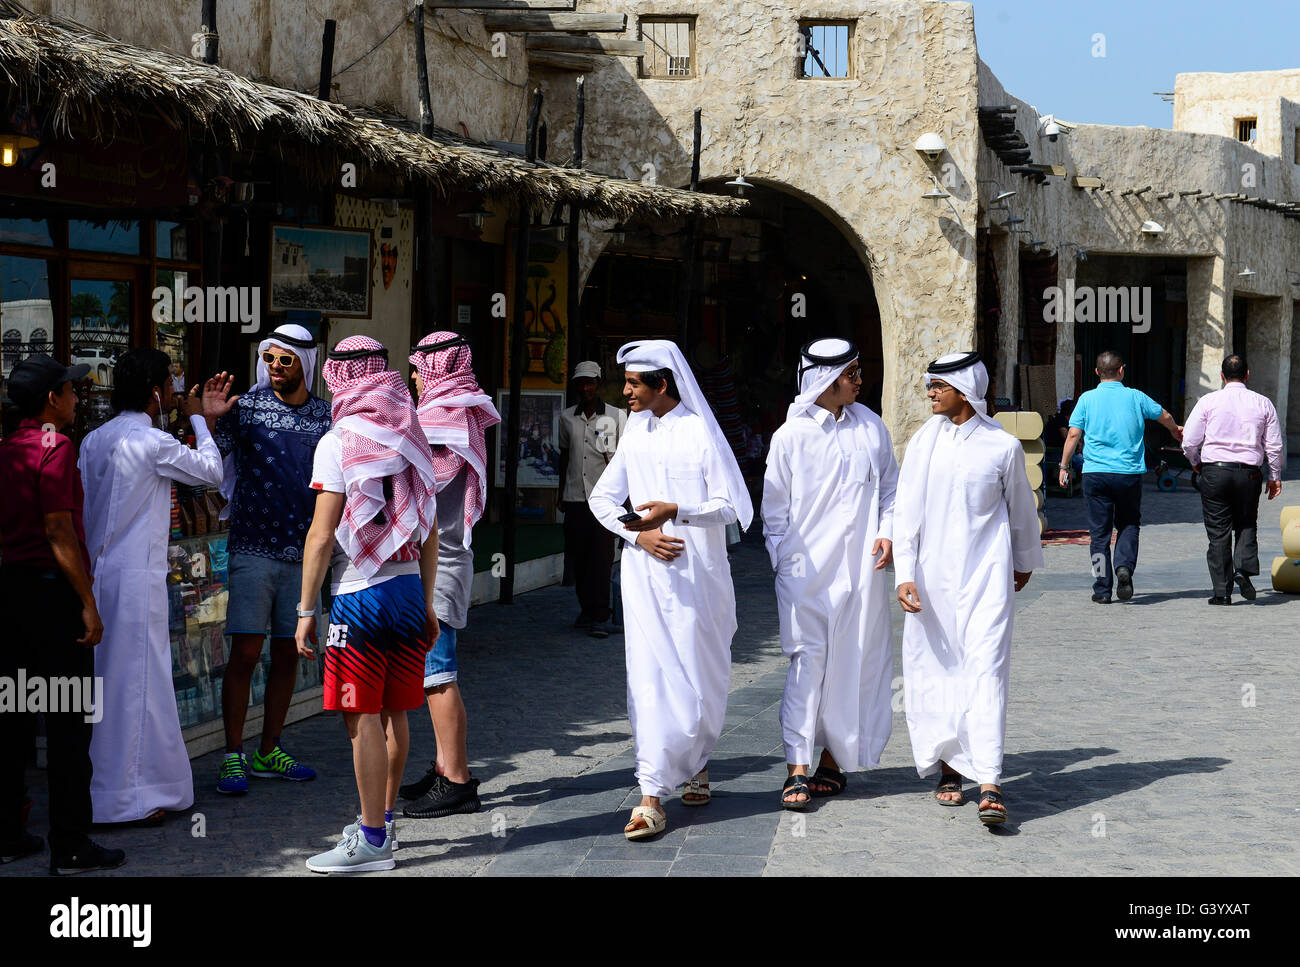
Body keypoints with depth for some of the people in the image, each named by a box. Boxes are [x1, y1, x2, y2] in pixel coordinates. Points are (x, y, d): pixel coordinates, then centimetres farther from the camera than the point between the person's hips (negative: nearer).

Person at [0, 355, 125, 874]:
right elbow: (59, 530, -18)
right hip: (52, 589, -9)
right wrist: (87, 603, -16)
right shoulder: (55, 447, -13)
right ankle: (71, 846, -1)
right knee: (69, 721, -4)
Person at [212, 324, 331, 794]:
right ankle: (233, 757, 1)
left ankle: (269, 752, 20)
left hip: (303, 551, 4)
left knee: (288, 654, 8)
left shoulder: (324, 415, 8)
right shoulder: (246, 407, -2)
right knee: (245, 653, -7)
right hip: (253, 548, -4)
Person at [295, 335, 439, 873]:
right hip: (408, 588, 7)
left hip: (360, 593, -7)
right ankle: (383, 820, 27)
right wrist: (427, 604, 20)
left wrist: (305, 610, -9)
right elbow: (430, 535, 13)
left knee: (363, 719, -3)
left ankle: (372, 840, 0)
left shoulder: (339, 443, -9)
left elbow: (321, 535, -13)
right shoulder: (412, 441, 10)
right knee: (393, 716, 15)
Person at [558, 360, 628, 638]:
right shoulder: (567, 418, 12)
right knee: (578, 557, 5)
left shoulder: (617, 416, 3)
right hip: (575, 498, 4)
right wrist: (561, 494, 18)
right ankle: (586, 610, 19)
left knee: (601, 557, -9)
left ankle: (600, 617, -9)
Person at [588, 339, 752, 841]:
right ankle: (651, 798, -6)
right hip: (646, 574, 3)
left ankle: (696, 762, 36)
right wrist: (639, 534, -6)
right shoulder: (635, 431, 9)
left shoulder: (700, 432, -7)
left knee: (701, 679, 8)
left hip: (697, 575, -3)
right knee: (651, 679, -5)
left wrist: (676, 511, -24)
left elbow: (730, 506, -9)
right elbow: (602, 497, 12)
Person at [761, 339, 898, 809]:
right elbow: (774, 509, 4)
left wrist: (887, 532, 0)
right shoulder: (791, 436, -1)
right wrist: (785, 563, -2)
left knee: (854, 662, 6)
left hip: (861, 568, 3)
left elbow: (890, 485, 16)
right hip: (807, 570, -3)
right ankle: (797, 770, -8)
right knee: (808, 661, -9)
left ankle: (833, 761, 18)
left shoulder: (871, 427, 8)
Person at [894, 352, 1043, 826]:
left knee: (986, 669, -11)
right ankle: (949, 767, 22)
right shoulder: (923, 443, 4)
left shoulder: (1002, 446, -2)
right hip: (932, 576, 3)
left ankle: (989, 783, -16)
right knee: (935, 671, 6)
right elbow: (906, 512, 4)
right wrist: (904, 574, -5)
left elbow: (1022, 509, 13)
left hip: (987, 575, -3)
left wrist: (1026, 562, 25)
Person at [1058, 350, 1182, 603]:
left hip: (1095, 473, 0)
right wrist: (1175, 430, 40)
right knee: (1128, 524, 16)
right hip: (1129, 473, 0)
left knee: (1099, 531, 5)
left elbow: (1073, 434, -4)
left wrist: (1064, 466, 6)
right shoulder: (1135, 397, 4)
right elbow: (1164, 416, 19)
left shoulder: (1087, 399, 2)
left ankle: (1102, 589, 5)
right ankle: (1125, 566, -10)